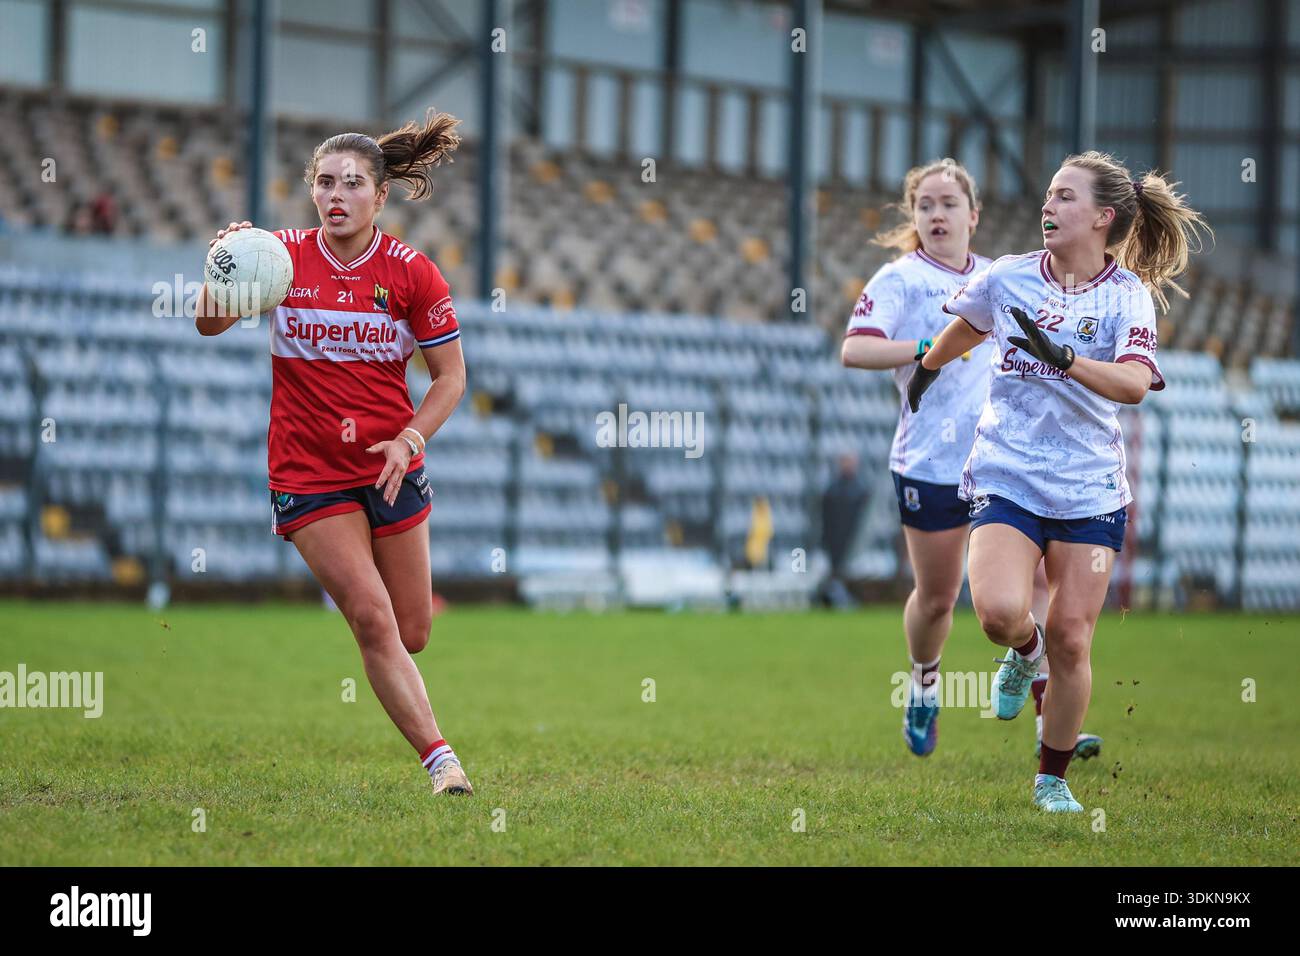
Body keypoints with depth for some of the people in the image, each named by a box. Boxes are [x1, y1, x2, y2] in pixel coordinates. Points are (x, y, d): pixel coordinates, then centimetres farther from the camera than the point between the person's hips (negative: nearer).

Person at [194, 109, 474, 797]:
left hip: (391, 470, 2)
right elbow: (210, 325, -9)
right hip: (308, 476, -2)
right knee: (374, 620, -15)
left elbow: (451, 376, 1)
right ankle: (440, 760, -9)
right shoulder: (283, 256, -4)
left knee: (411, 635, 8)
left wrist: (410, 438, -13)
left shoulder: (413, 274, -5)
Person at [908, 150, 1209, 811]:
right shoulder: (1007, 278, 2)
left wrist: (1064, 358, -37)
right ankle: (1025, 651, 15)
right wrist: (927, 369, 41)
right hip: (1007, 477, 1)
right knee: (999, 612, -22)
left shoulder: (1129, 295, -5)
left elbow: (1135, 384, -22)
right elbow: (963, 330, 25)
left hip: (1090, 489, -1)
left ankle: (1053, 777, 18)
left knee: (1072, 641, -2)